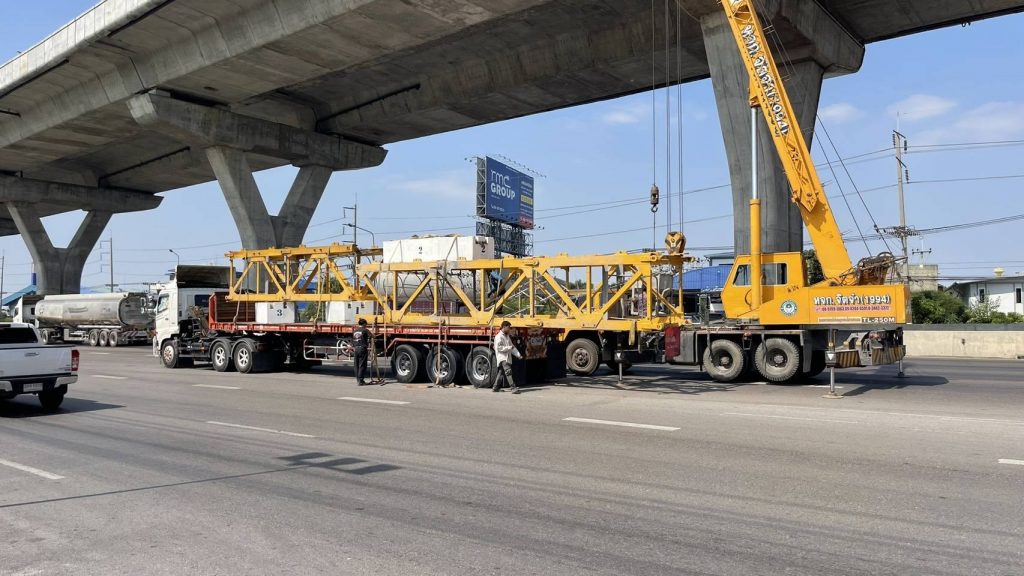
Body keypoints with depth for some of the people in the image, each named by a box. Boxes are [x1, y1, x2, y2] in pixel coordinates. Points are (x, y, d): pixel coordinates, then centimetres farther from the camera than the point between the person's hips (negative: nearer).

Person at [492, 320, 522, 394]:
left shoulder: (507, 336, 18)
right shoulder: (499, 336, -11)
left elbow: (512, 346, 19)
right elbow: (498, 348, -20)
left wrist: (518, 354, 9)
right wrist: (509, 348, -18)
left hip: (507, 357, 9)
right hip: (502, 358, -9)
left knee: (501, 372, 14)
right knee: (508, 372, -18)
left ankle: (496, 387, 23)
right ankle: (513, 387, -25)